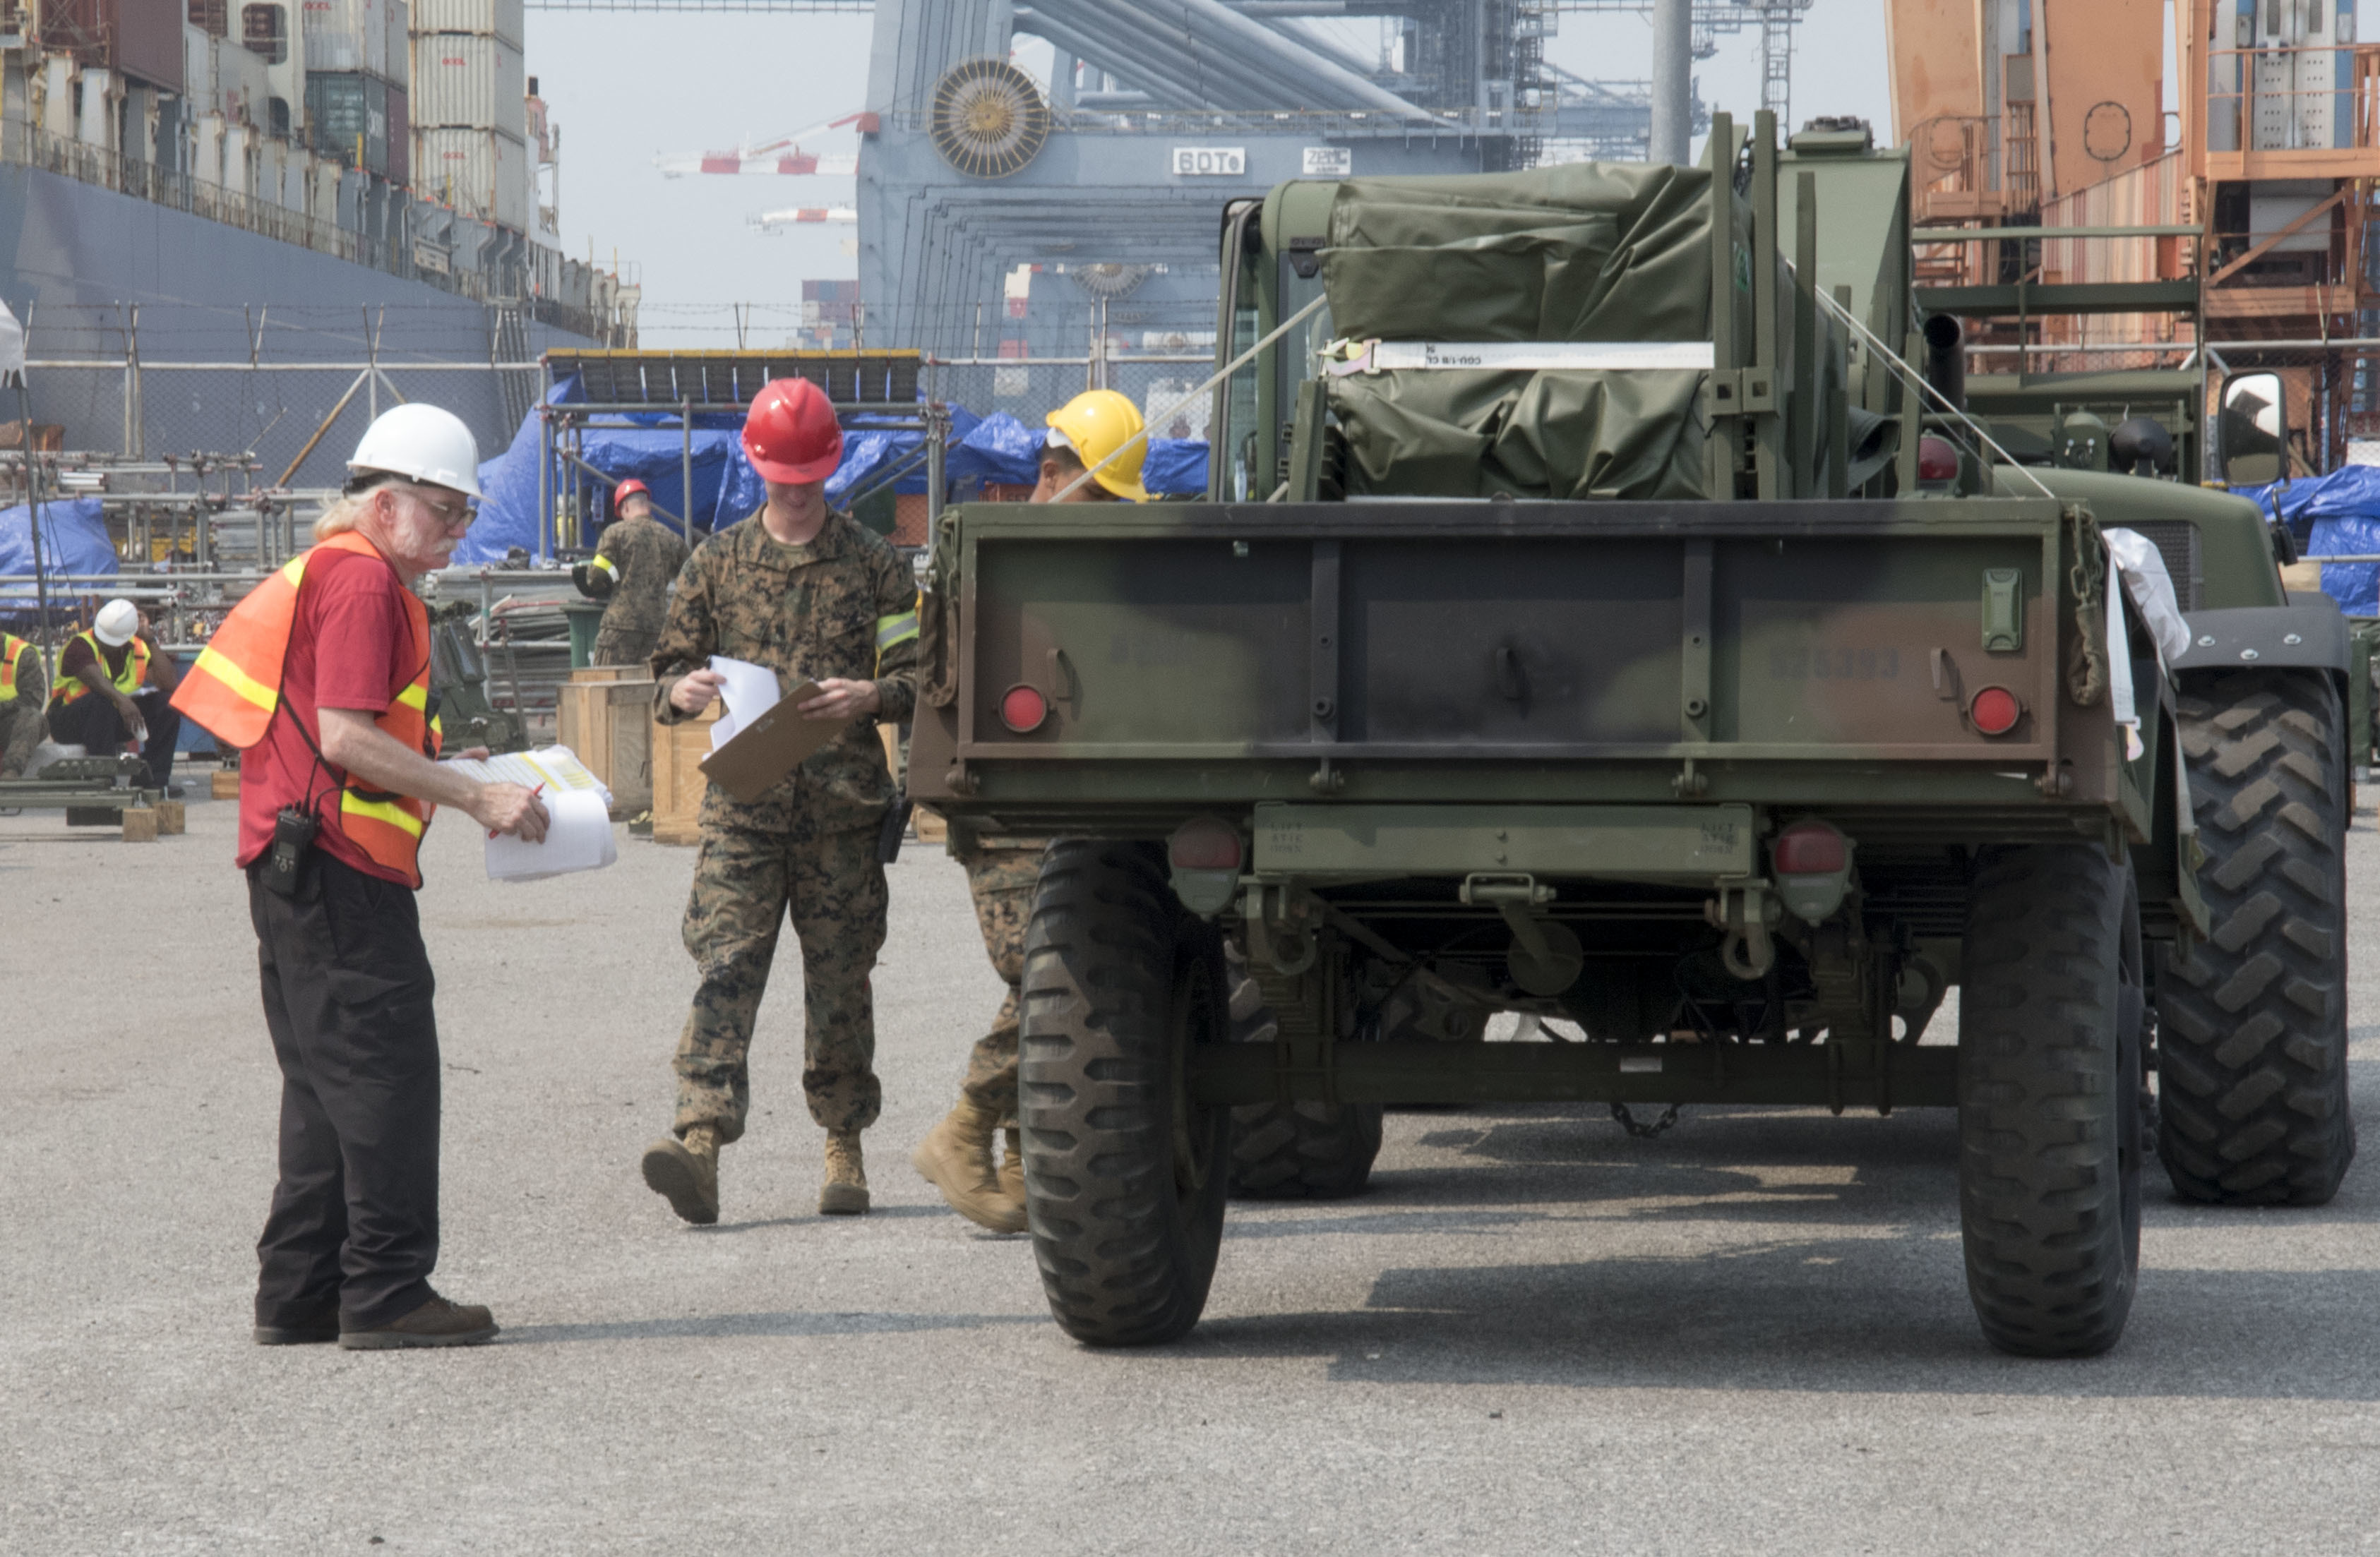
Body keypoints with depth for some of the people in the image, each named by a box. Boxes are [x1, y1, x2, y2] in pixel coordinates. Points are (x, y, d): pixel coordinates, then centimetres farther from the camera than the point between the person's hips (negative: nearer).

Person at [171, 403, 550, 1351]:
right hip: (338, 870, -11)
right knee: (387, 1075, -8)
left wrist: (447, 769, 18)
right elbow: (343, 737, -20)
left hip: (296, 871, 11)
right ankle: (385, 1295, -7)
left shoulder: (332, 573, 21)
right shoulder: (362, 578, -12)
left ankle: (299, 1294, 15)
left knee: (328, 1081, 13)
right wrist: (475, 798, -18)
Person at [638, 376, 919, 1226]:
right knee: (724, 969, -13)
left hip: (844, 810, 0)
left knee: (840, 979, 4)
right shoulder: (716, 563, 12)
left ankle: (845, 1150, 15)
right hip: (744, 804, 0)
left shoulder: (874, 564, 7)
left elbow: (917, 674, 6)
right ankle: (701, 1139, -25)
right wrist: (682, 690, -9)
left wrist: (872, 695, -16)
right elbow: (670, 666, 16)